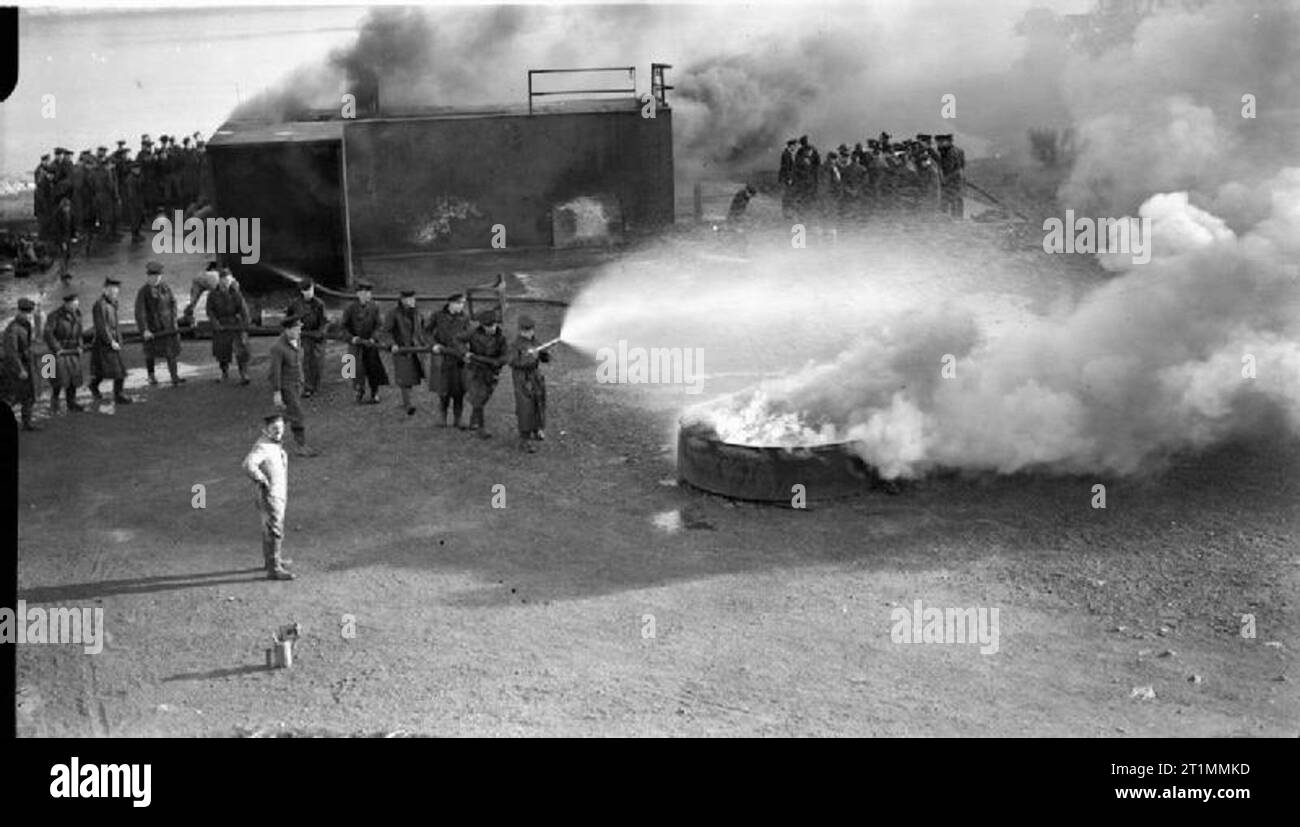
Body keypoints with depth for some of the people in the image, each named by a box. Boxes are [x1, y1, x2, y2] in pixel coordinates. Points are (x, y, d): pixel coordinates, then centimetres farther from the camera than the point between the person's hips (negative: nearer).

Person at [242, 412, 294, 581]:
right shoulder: (262, 446, -23)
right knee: (274, 532, -10)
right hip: (270, 495, -10)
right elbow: (248, 465, -38)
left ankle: (271, 560, 38)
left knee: (270, 528, 23)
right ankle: (274, 569, -9)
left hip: (280, 494, 10)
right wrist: (263, 481, -26)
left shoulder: (277, 443, 6)